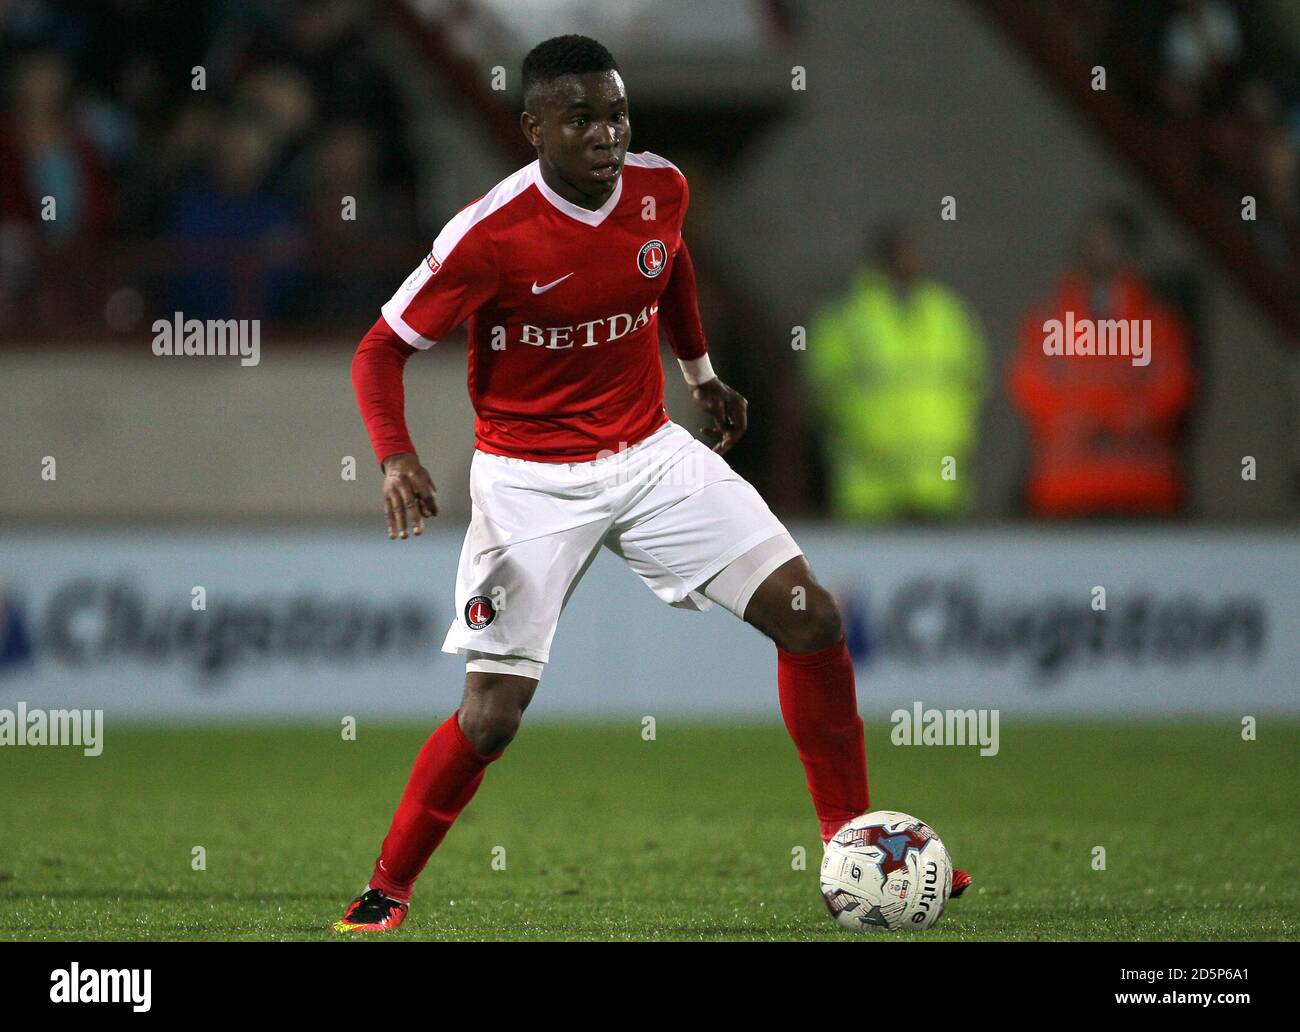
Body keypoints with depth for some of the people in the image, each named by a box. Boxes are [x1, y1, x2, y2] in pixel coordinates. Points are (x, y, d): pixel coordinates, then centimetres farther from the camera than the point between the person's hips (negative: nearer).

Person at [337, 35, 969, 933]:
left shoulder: (661, 190, -5)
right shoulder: (491, 234, -21)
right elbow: (382, 350, -14)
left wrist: (702, 372, 24)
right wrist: (397, 459, -29)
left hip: (651, 454, 5)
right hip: (530, 480, -5)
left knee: (813, 621, -4)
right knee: (493, 714, -13)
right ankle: (386, 893, 8)